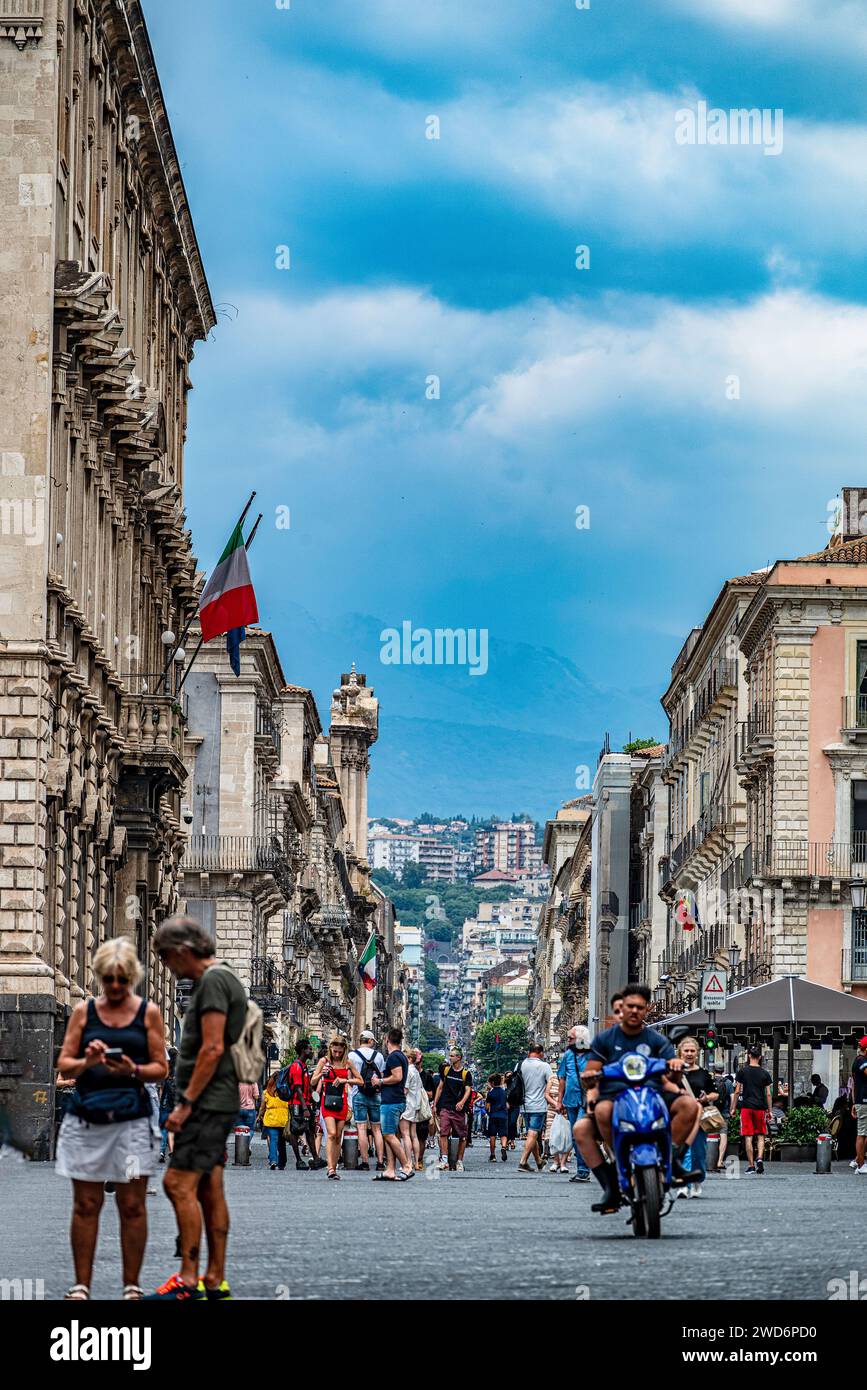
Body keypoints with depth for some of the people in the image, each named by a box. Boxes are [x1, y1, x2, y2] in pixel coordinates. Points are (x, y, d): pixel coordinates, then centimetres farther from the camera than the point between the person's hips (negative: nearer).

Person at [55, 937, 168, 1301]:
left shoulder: (148, 1012, 6)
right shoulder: (84, 1011, 9)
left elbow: (161, 1067, 6)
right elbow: (64, 1066, 8)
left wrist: (134, 1070, -14)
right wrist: (87, 1062, -13)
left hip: (132, 1120, -1)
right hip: (86, 1118, 1)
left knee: (132, 1206, -1)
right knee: (86, 1204, 2)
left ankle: (131, 1286, 5)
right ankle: (81, 1285, 6)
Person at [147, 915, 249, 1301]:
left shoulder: (213, 980, -13)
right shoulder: (219, 977, 19)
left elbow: (213, 1048, -20)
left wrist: (186, 1103, -19)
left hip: (207, 1103, -10)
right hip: (214, 1105, 10)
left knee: (179, 1183, -12)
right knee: (209, 1189, 9)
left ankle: (188, 1281, -13)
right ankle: (215, 1281, 11)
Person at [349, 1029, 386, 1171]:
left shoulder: (352, 1056, -3)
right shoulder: (378, 1056, 4)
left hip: (359, 1095, -2)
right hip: (375, 1095, 2)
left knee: (361, 1128, -2)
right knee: (377, 1129, 7)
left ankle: (365, 1161, -6)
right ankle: (380, 1162, 5)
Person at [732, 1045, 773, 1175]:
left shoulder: (742, 1072, 0)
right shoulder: (765, 1074, 4)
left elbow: (737, 1092, 0)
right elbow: (768, 1094, 4)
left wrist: (733, 1108, 7)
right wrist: (770, 1111, 11)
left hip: (746, 1107, -1)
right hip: (761, 1107, 1)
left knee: (748, 1136, 2)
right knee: (760, 1135, 10)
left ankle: (751, 1165, 1)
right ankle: (760, 1158, -11)